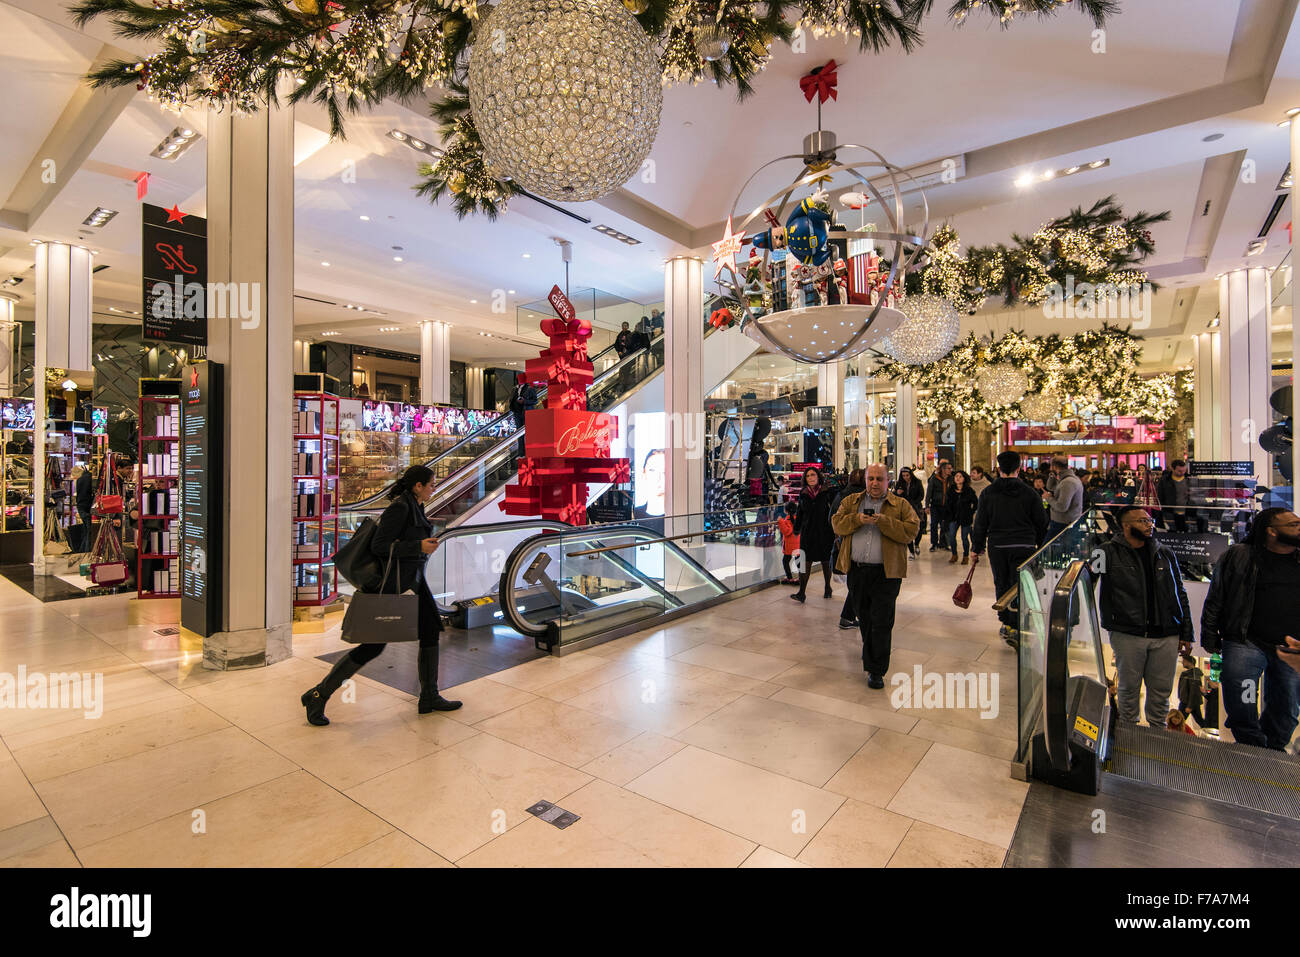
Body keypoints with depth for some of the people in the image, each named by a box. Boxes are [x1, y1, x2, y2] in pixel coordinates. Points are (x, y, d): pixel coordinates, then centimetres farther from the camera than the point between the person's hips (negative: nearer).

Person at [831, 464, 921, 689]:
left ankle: (876, 671, 5)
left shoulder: (901, 505, 3)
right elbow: (837, 524, 1)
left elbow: (910, 531, -9)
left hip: (886, 573, -3)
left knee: (881, 622, -3)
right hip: (856, 571, 3)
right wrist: (857, 519, -15)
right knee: (864, 618, 17)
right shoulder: (850, 501, 10)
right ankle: (871, 657, 39)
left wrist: (883, 521, -19)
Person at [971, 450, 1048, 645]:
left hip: (997, 547, 1)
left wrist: (977, 547, 10)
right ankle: (1016, 630, -4)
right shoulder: (1030, 493, -2)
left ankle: (1006, 624, 25)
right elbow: (1042, 523, 5)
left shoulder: (988, 493, -1)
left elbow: (980, 523, 1)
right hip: (1024, 547, -1)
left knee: (1001, 585, 15)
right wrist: (1041, 547, 17)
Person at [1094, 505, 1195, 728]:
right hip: (1128, 635, -3)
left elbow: (1180, 595, 15)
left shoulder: (1165, 555, 12)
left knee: (1161, 690, 11)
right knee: (1129, 688, 8)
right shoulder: (1110, 552, -2)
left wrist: (1186, 633, 12)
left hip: (1166, 636, 4)